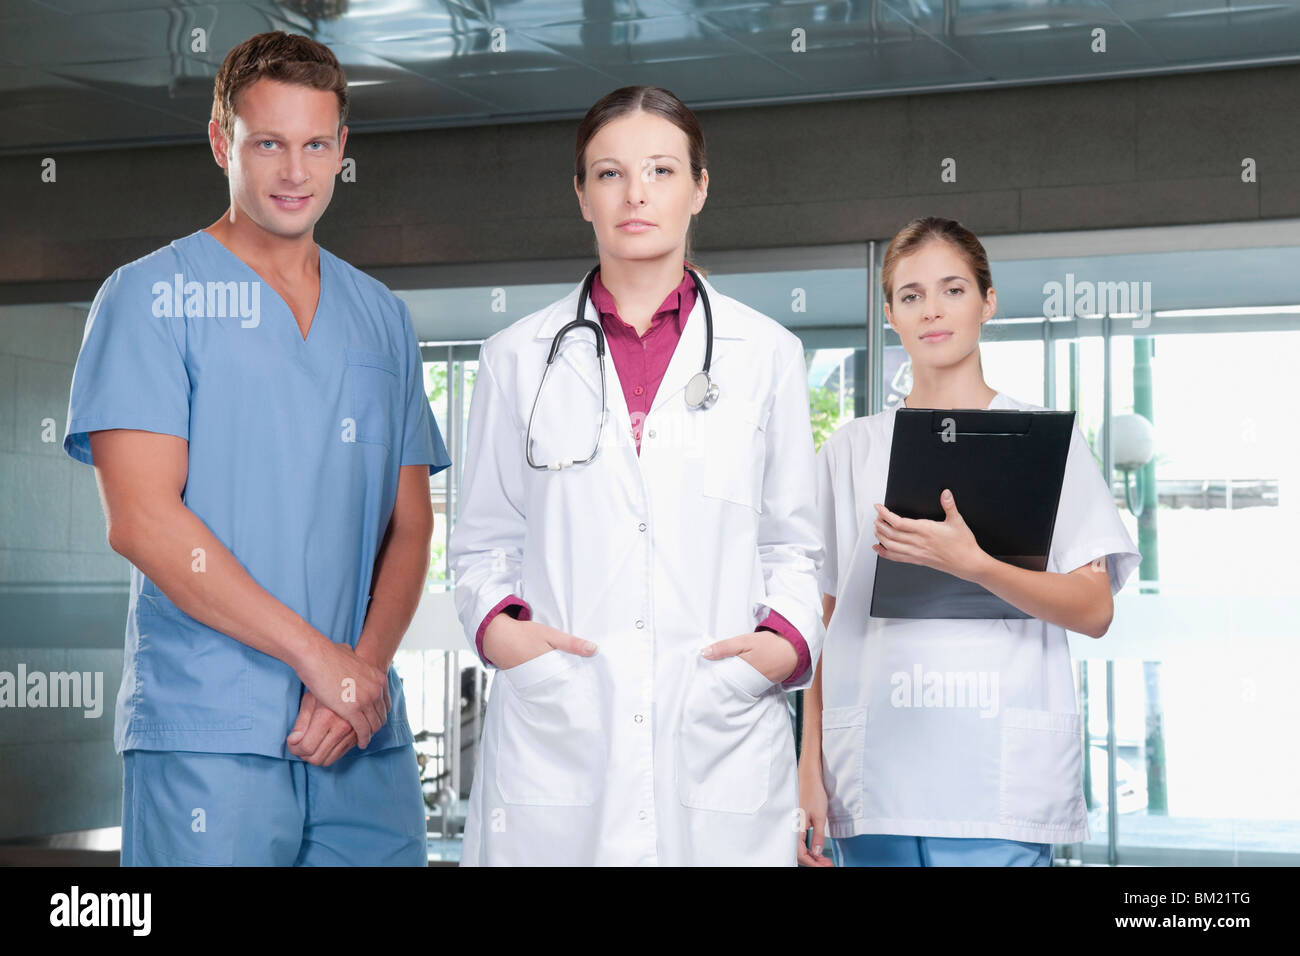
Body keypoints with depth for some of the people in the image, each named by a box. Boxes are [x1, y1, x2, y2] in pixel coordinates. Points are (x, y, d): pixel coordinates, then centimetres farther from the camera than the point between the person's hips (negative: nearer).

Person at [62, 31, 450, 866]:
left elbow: (409, 525, 12)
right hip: (206, 736, -4)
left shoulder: (382, 318, 15)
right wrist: (317, 655, -12)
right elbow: (142, 520, -10)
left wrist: (366, 667, -6)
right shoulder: (151, 297, 1)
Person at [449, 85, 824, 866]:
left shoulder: (766, 354, 10)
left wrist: (788, 639, -6)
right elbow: (484, 541, 14)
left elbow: (792, 544, 12)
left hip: (719, 736, 0)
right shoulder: (518, 358, 11)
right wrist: (495, 623, -5)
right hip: (553, 735, 0)